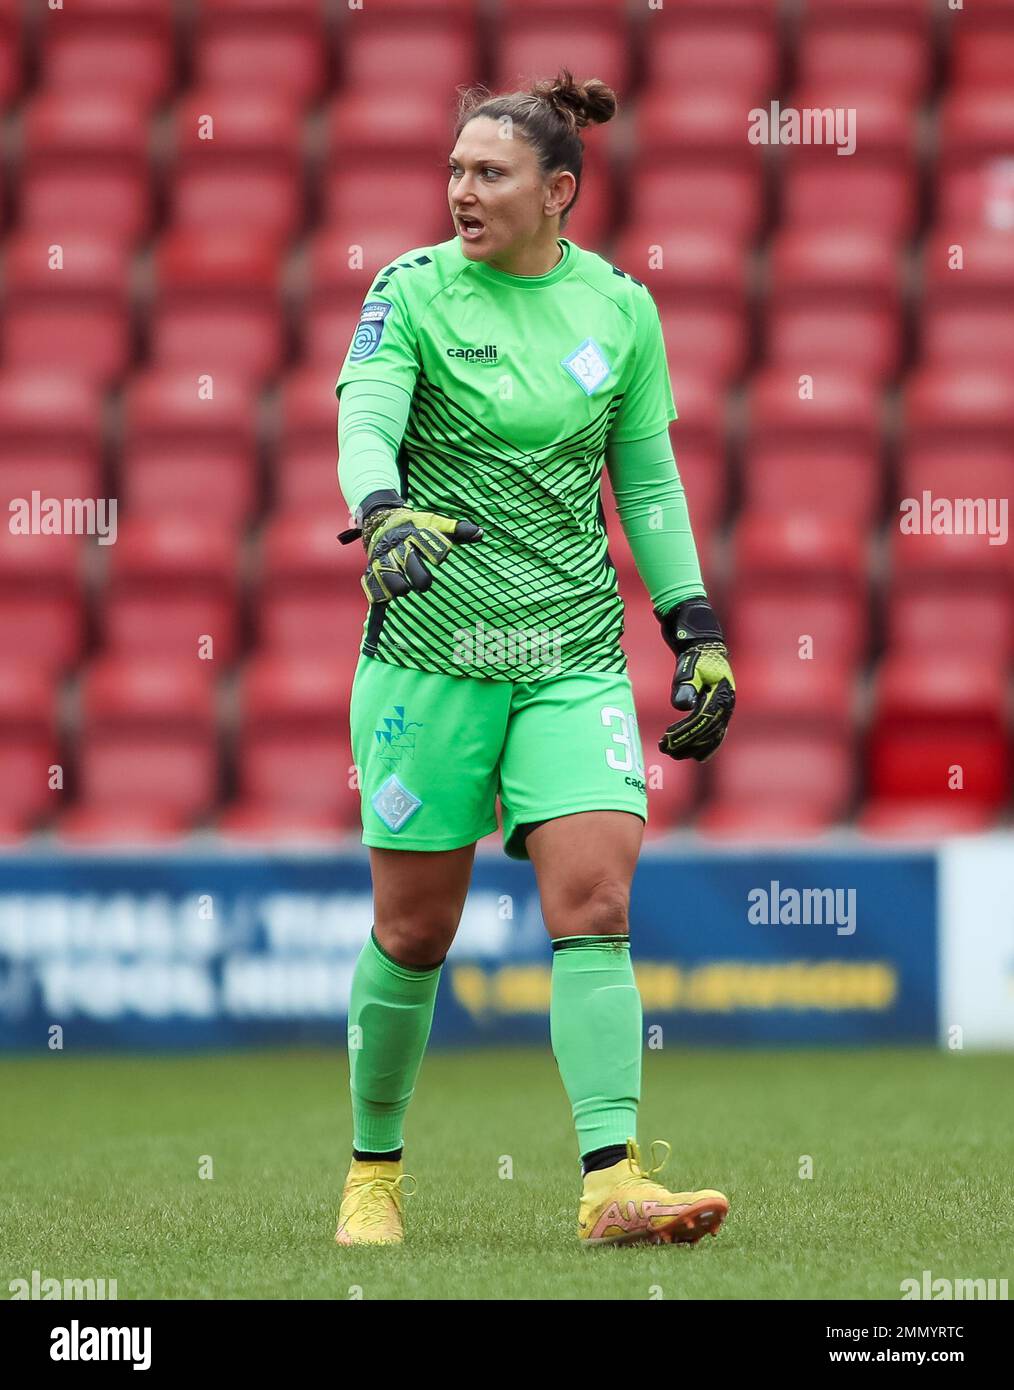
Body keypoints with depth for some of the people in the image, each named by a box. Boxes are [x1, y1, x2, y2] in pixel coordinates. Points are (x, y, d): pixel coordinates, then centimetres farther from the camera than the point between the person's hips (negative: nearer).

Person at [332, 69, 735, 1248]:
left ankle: (611, 1183, -17)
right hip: (430, 649, -2)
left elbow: (649, 480, 14)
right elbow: (363, 424, -15)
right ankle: (373, 1171, 22)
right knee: (413, 929, 4)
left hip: (576, 652, 2)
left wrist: (697, 630, 9)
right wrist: (384, 513, -36)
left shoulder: (619, 308, 7)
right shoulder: (413, 290, -1)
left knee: (593, 904, -13)